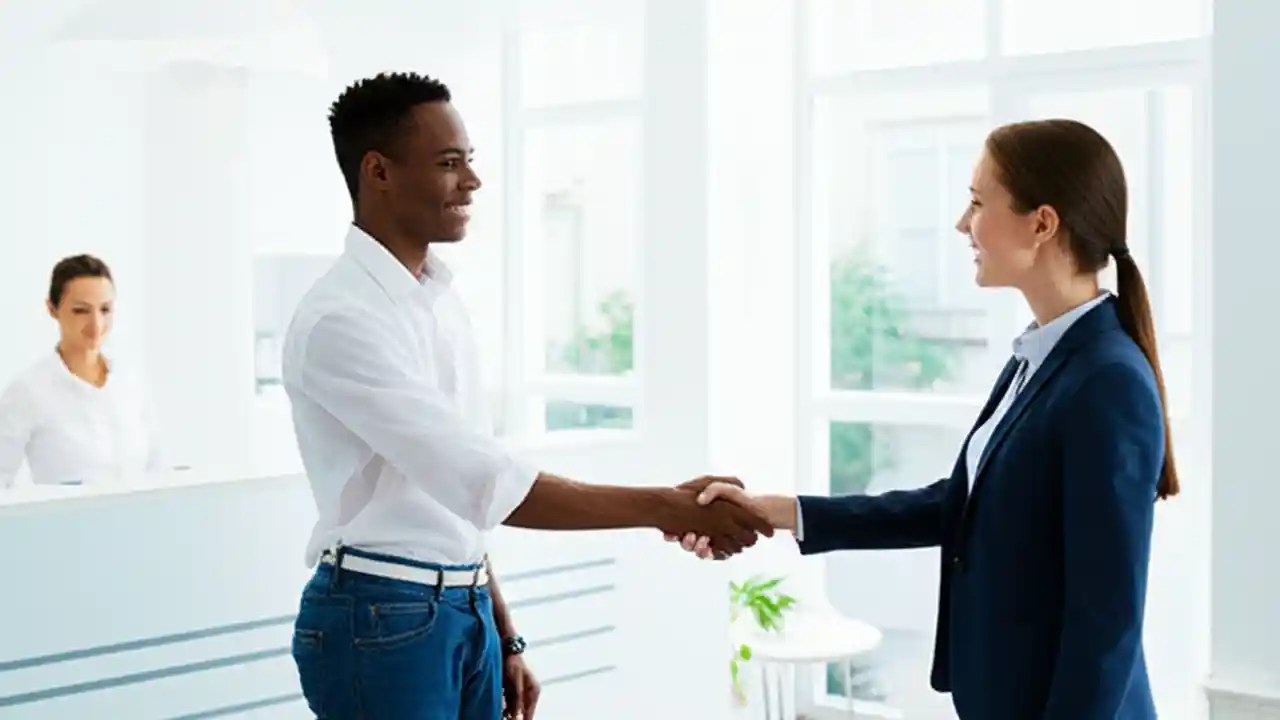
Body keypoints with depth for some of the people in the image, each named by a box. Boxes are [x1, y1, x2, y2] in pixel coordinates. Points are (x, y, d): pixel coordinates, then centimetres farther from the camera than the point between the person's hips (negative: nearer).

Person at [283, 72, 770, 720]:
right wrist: (668, 508, -23)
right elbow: (485, 483, -24)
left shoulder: (441, 300, 10)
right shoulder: (340, 318, -18)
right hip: (381, 617, -8)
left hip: (467, 610, 8)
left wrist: (503, 637, 17)